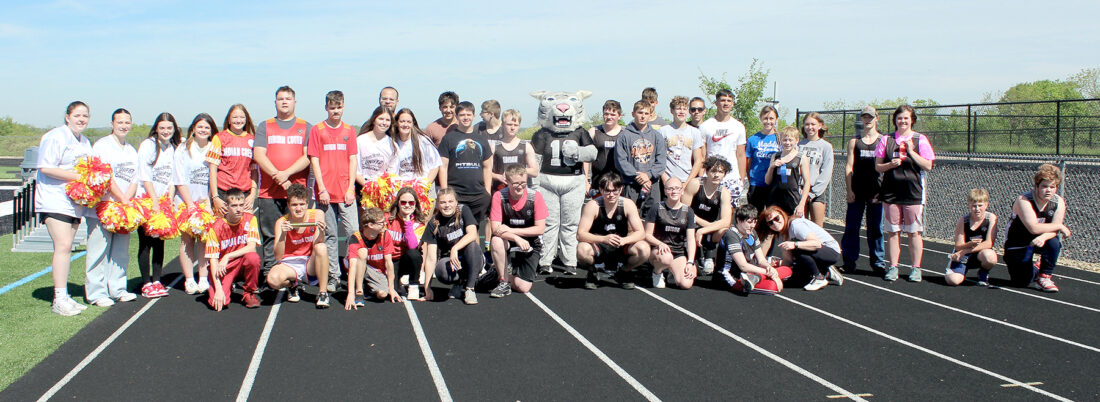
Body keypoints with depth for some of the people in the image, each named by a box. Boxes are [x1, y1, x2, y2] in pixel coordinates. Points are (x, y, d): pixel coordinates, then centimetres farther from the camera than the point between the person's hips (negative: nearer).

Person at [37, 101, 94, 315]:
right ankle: (59, 300, -14)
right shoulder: (55, 137, -8)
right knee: (63, 246, -15)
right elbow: (45, 167, -17)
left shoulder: (85, 142, 19)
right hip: (54, 199, -8)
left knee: (66, 247, 9)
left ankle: (63, 297, 13)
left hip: (75, 201, 8)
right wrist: (76, 177, -20)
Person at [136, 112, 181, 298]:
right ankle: (146, 283, 0)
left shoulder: (174, 148, 10)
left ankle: (156, 281, 10)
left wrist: (169, 201, -1)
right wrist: (155, 202, -14)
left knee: (160, 242, 4)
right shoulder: (147, 145, -6)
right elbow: (145, 177, -10)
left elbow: (173, 178, 10)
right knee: (146, 243, -4)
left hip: (163, 201, 5)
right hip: (146, 199, -5)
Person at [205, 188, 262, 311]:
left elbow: (251, 247, -18)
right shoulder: (217, 226, -13)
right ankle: (227, 288, 15)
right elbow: (213, 259, -15)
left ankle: (249, 293, -8)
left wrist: (227, 257, -29)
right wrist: (218, 289, -24)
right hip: (223, 269, -1)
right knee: (217, 302, -23)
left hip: (243, 264, 1)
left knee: (253, 257, -34)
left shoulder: (250, 219, -8)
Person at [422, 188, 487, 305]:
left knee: (472, 244, -32)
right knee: (441, 270, -34)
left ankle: (470, 289, -22)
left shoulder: (463, 211, -6)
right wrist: (427, 287, -17)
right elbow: (431, 258, -10)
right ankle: (460, 283, -1)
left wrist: (455, 249, -36)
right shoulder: (433, 224, -6)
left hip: (472, 261, 0)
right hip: (448, 260, 0)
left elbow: (473, 234, -21)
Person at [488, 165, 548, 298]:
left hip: (530, 245, 0)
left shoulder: (535, 197, -15)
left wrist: (511, 230, -23)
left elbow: (540, 228, -16)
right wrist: (516, 238, -36)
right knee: (496, 241, -36)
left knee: (524, 287, -12)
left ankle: (502, 273, 23)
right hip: (509, 242, 0)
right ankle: (504, 282, -15)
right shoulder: (499, 196, -14)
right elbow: (495, 228, -19)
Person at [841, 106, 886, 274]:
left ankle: (878, 262, 15)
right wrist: (849, 190, -4)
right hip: (857, 191, 1)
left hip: (876, 191, -1)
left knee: (875, 227, 4)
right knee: (851, 226, 0)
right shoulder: (854, 140, 8)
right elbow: (849, 166, 4)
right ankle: (849, 262, 8)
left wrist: (882, 191, -5)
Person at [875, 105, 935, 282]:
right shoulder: (886, 140, 7)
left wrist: (911, 152, -14)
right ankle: (893, 267, 11)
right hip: (891, 193, 2)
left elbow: (928, 166, -4)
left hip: (914, 193, -2)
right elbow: (878, 166, 8)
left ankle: (916, 268, 9)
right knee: (892, 231, 4)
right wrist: (890, 164, -11)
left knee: (914, 232, 1)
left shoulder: (920, 140, 2)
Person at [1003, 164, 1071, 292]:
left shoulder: (1059, 202, -11)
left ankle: (1044, 276, -9)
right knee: (1022, 282, -4)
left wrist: (1044, 237, -39)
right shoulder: (1024, 200, -26)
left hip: (1039, 241, 3)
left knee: (1054, 243, -32)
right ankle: (1035, 271, 34)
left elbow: (1054, 230, -17)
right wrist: (1060, 226, -23)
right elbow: (1034, 228, -34)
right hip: (1018, 245, -3)